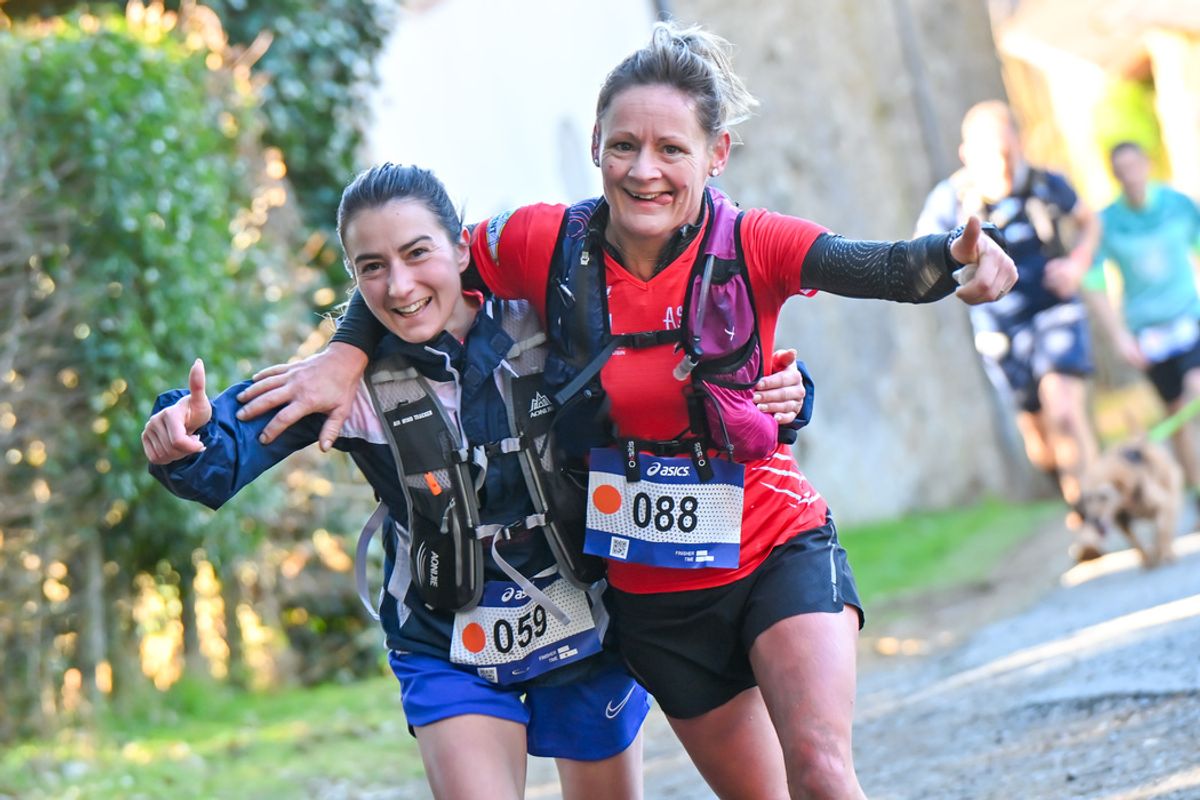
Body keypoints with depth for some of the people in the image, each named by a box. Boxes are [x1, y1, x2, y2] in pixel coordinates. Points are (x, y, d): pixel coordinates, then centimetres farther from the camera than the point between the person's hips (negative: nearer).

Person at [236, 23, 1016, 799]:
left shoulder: (749, 246, -17)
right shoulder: (549, 243, -12)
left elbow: (882, 268, -33)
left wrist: (954, 257, -52)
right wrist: (347, 354, -7)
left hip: (776, 552, -2)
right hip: (649, 591, 2)